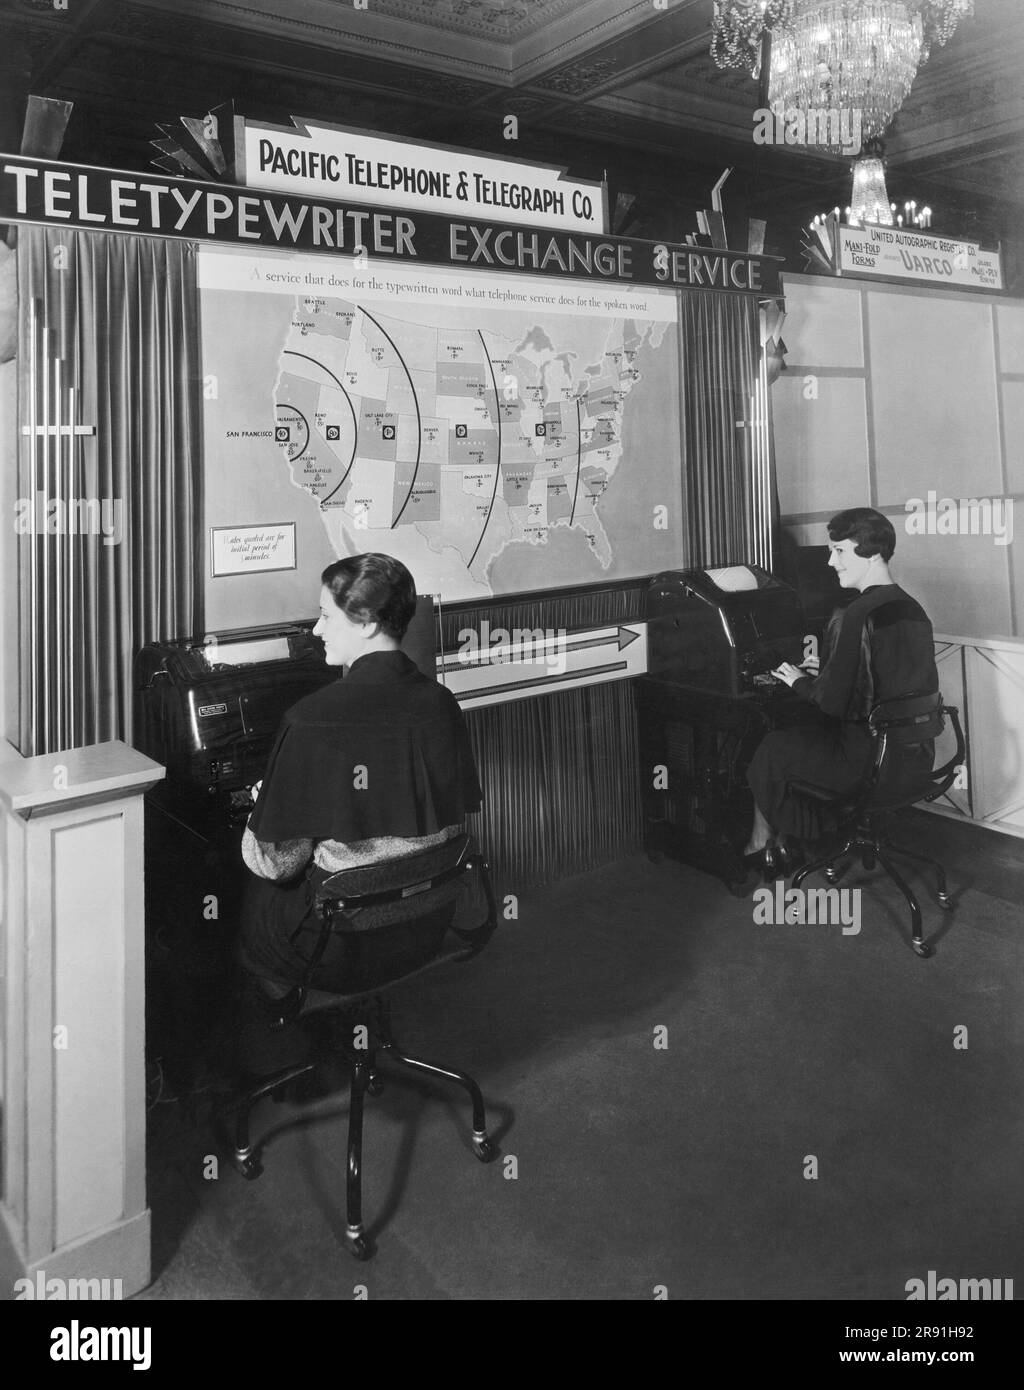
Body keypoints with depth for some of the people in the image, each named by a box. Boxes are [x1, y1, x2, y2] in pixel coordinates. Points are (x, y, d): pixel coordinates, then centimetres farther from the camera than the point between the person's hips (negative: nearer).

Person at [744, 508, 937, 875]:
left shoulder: (853, 618, -21)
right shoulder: (914, 610, 6)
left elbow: (833, 702, -19)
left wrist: (800, 682, 0)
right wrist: (823, 677, 17)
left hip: (868, 763, -8)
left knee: (771, 749, 13)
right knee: (801, 736, 26)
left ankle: (759, 844, 35)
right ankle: (781, 842, 32)